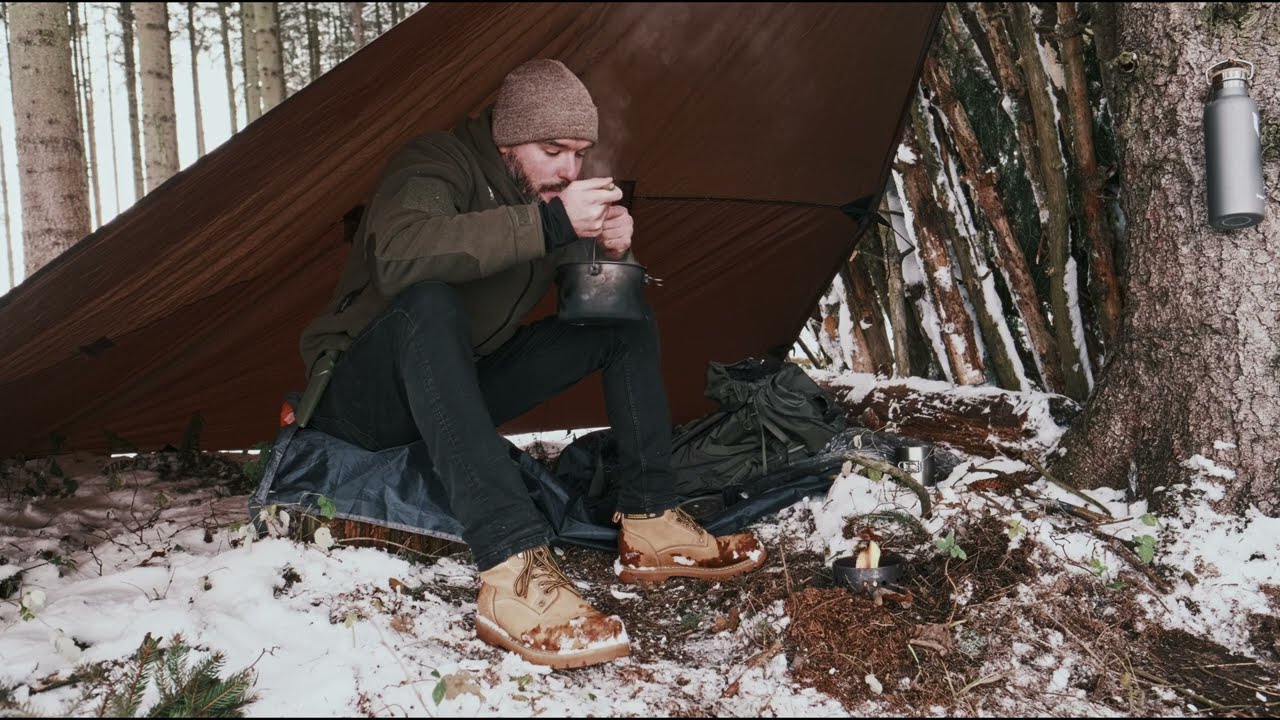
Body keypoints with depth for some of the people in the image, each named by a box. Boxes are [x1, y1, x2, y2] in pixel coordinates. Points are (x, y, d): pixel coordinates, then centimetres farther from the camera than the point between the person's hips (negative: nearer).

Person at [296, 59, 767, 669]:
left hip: (461, 387, 7)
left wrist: (611, 252, -17)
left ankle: (649, 525, -9)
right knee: (430, 305, -40)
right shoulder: (436, 164, -21)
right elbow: (399, 256, -42)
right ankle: (512, 570, -48)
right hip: (364, 400, -7)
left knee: (628, 320, -2)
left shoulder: (550, 191, 1)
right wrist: (548, 224, -44)